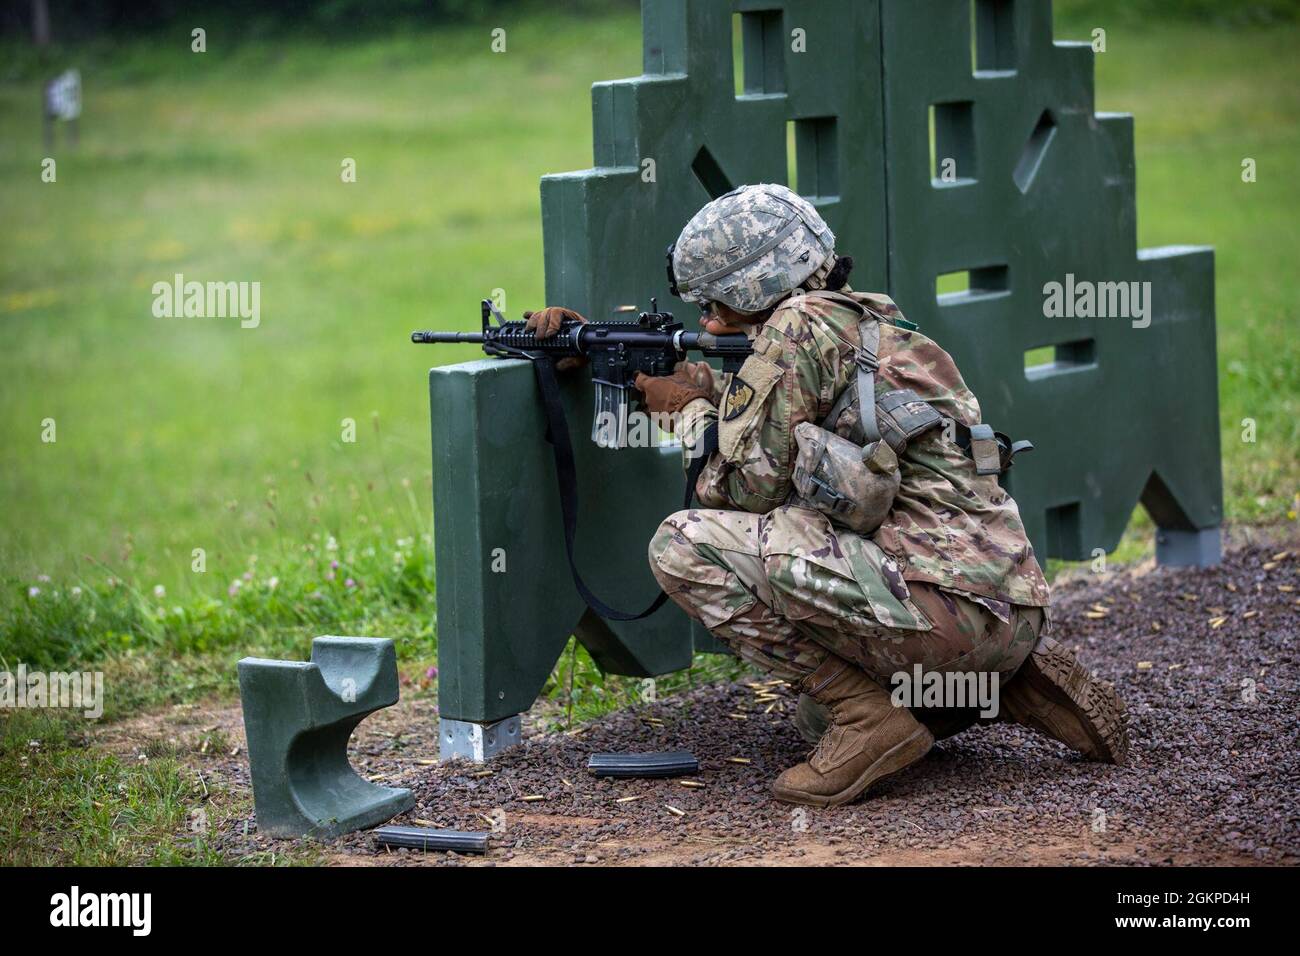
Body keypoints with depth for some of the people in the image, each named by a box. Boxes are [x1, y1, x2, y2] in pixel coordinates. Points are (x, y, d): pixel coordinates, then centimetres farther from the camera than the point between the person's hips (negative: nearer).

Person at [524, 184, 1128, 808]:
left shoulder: (801, 325, -6)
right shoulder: (864, 323, 22)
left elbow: (748, 485, -8)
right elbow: (736, 397, 35)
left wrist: (689, 409, 11)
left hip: (945, 604, -10)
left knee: (685, 545, -10)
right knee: (818, 719, 34)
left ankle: (870, 718, -10)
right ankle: (1013, 681, 14)